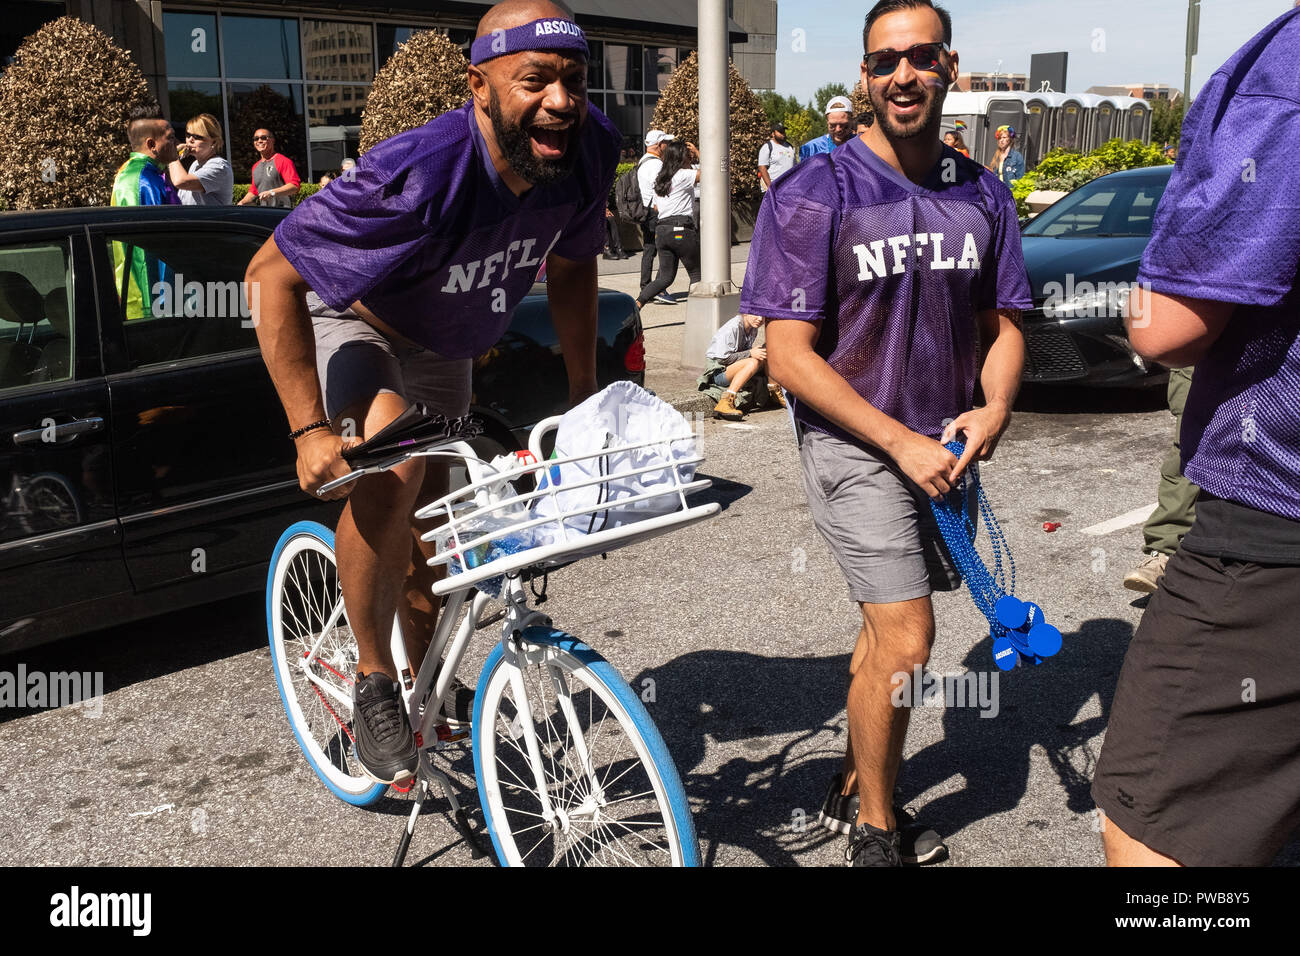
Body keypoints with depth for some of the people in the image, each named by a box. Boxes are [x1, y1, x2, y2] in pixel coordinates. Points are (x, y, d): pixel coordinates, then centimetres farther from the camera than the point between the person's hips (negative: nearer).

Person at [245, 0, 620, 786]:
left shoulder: (589, 150, -22)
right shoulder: (421, 175, -40)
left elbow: (570, 268, -2)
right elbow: (274, 274, -33)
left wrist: (584, 394, -2)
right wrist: (310, 429, -36)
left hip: (443, 347, 6)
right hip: (355, 323, -5)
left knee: (428, 536, 15)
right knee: (392, 467, -35)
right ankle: (374, 684, -14)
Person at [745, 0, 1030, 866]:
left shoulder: (983, 197, 4)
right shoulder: (814, 195, -12)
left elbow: (1004, 326, 11)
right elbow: (791, 357, -14)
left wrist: (993, 410, -10)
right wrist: (901, 443, -18)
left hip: (945, 445, 5)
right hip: (855, 445, -5)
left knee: (890, 625, 15)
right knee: (907, 639, -9)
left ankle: (854, 787, 35)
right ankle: (874, 828, 12)